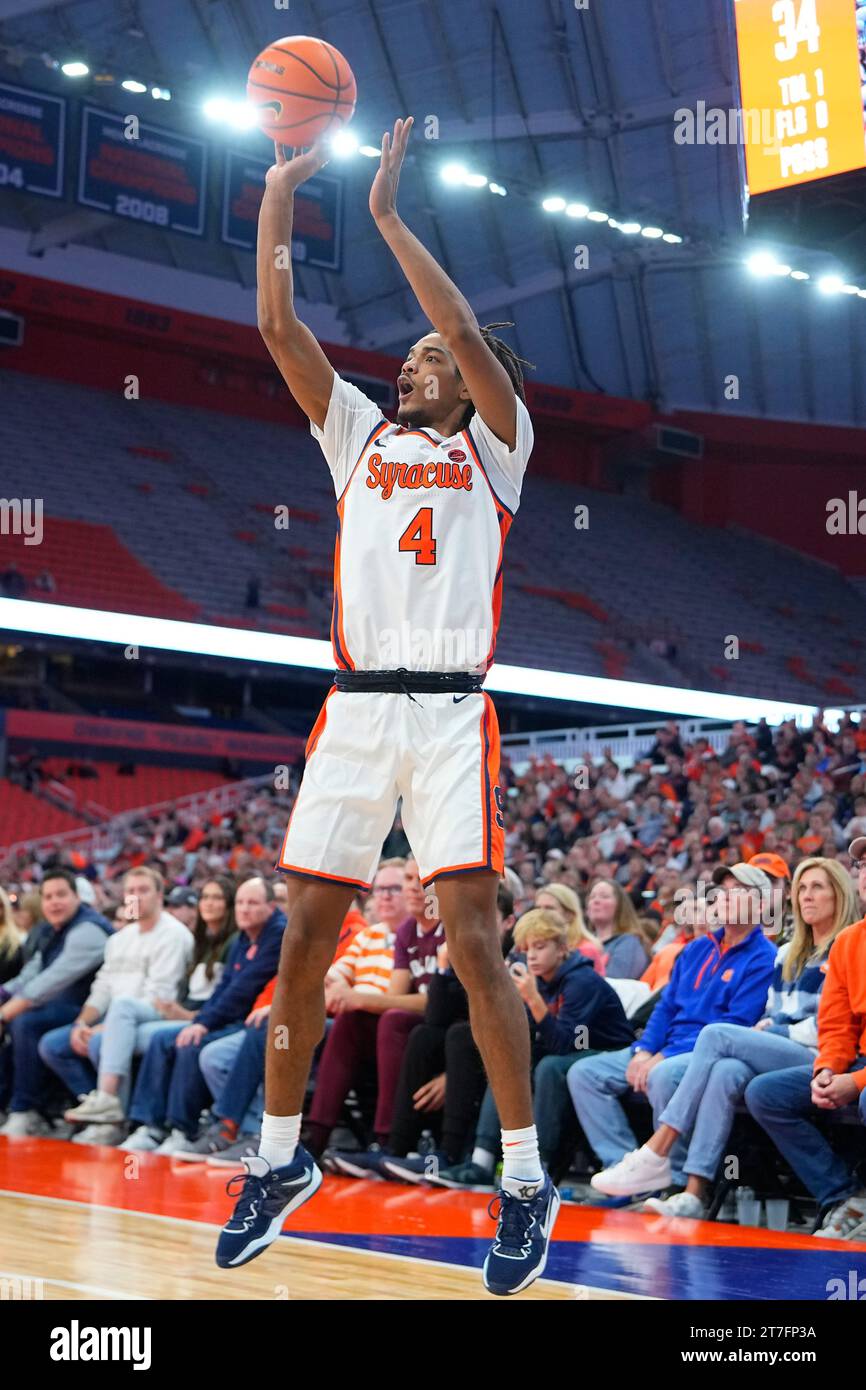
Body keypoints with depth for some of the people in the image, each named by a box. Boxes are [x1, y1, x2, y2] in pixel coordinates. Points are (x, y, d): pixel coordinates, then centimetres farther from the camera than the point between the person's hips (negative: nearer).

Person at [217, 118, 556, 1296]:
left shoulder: (494, 447, 8)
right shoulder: (362, 435, 19)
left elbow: (470, 335, -9)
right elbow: (279, 328, 9)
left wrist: (388, 215, -8)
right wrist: (278, 200, 3)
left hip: (451, 713, -4)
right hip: (356, 709, 4)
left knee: (473, 939, -11)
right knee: (305, 936, 4)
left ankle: (527, 1184, -2)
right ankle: (282, 1159, 17)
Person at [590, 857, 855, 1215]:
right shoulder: (788, 954, 25)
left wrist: (774, 1032, -6)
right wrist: (762, 1031, 1)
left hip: (818, 1061, -6)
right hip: (778, 1055, 6)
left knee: (717, 1034, -26)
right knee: (727, 1072, -31)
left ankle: (656, 1155, -31)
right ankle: (694, 1192, -43)